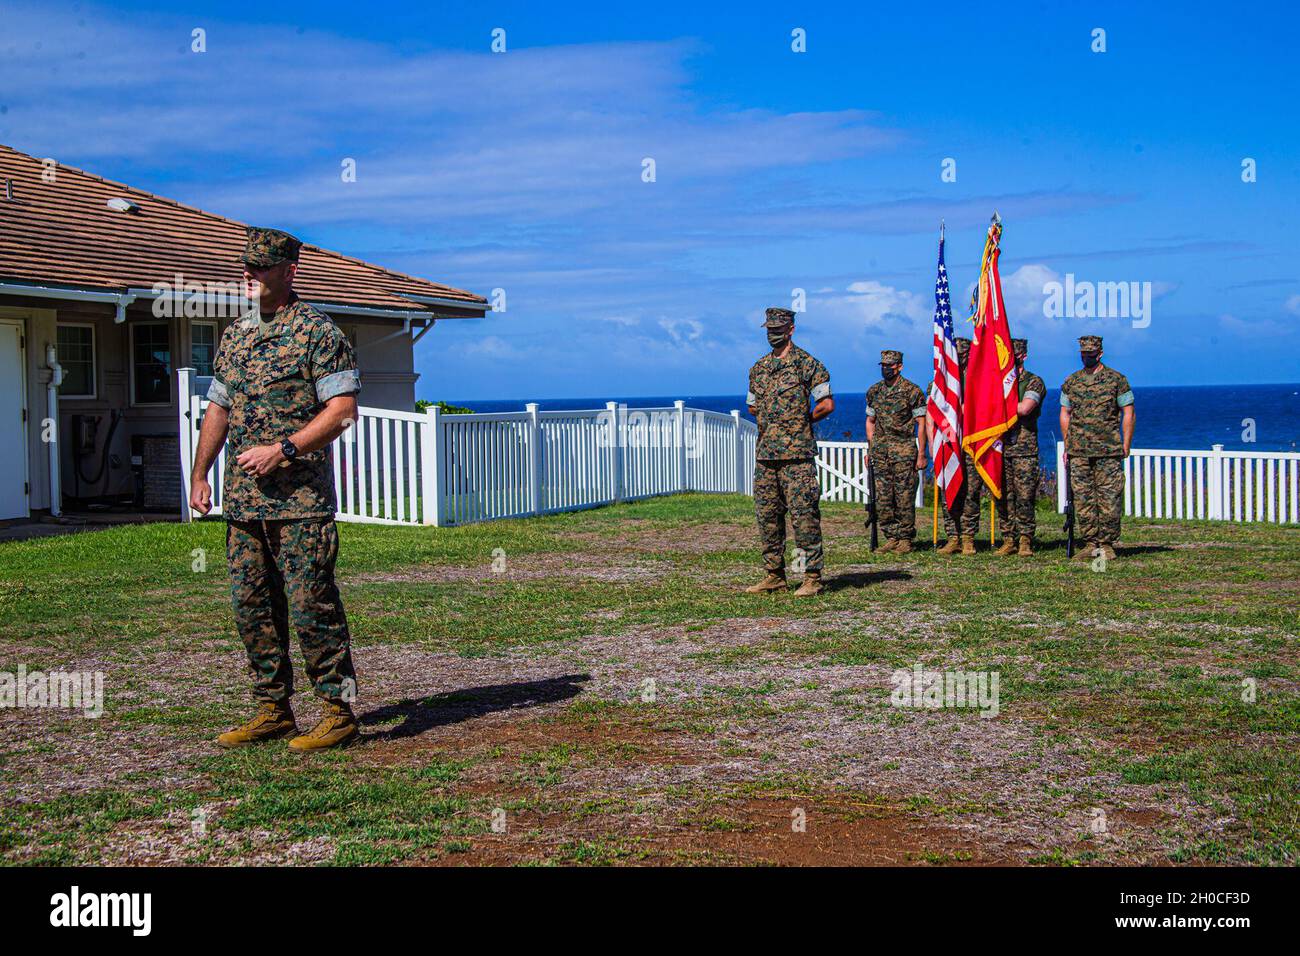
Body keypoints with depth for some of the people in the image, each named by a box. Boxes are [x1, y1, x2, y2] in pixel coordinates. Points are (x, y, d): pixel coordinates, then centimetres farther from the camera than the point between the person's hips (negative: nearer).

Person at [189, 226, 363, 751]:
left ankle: (339, 710, 3)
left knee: (310, 605, -6)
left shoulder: (318, 333, -6)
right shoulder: (235, 335, 17)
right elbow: (218, 408, 23)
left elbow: (343, 410, -12)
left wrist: (283, 449, -18)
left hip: (300, 500, -7)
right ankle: (273, 711, 19)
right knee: (253, 606, 10)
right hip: (243, 500, 7)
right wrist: (200, 474, 15)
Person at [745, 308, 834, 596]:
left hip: (797, 453, -7)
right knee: (767, 515, 8)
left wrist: (800, 421, 4)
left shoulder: (806, 364, -5)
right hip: (765, 453, 7)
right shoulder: (759, 367, 15)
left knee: (804, 515, -7)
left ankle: (812, 577, -3)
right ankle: (774, 575, 16)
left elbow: (827, 405, -6)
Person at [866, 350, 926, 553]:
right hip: (880, 451, 5)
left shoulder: (912, 391, -5)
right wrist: (869, 450, 12)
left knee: (905, 497, -3)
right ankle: (891, 537, 14)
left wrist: (921, 454, -10)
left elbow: (921, 424, -6)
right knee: (882, 498, 4)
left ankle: (905, 539, 4)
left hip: (904, 450, -5)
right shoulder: (874, 391, 10)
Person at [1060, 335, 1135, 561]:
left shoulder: (1116, 380, 0)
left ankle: (1107, 544, 4)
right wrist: (1067, 446, 11)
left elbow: (1128, 413, 1)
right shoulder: (1071, 382, 11)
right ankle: (1090, 544, 9)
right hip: (1078, 451, 3)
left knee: (1109, 498, -3)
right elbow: (1065, 414, 16)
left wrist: (1126, 446, -4)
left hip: (1109, 451, -3)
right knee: (1083, 499, 2)